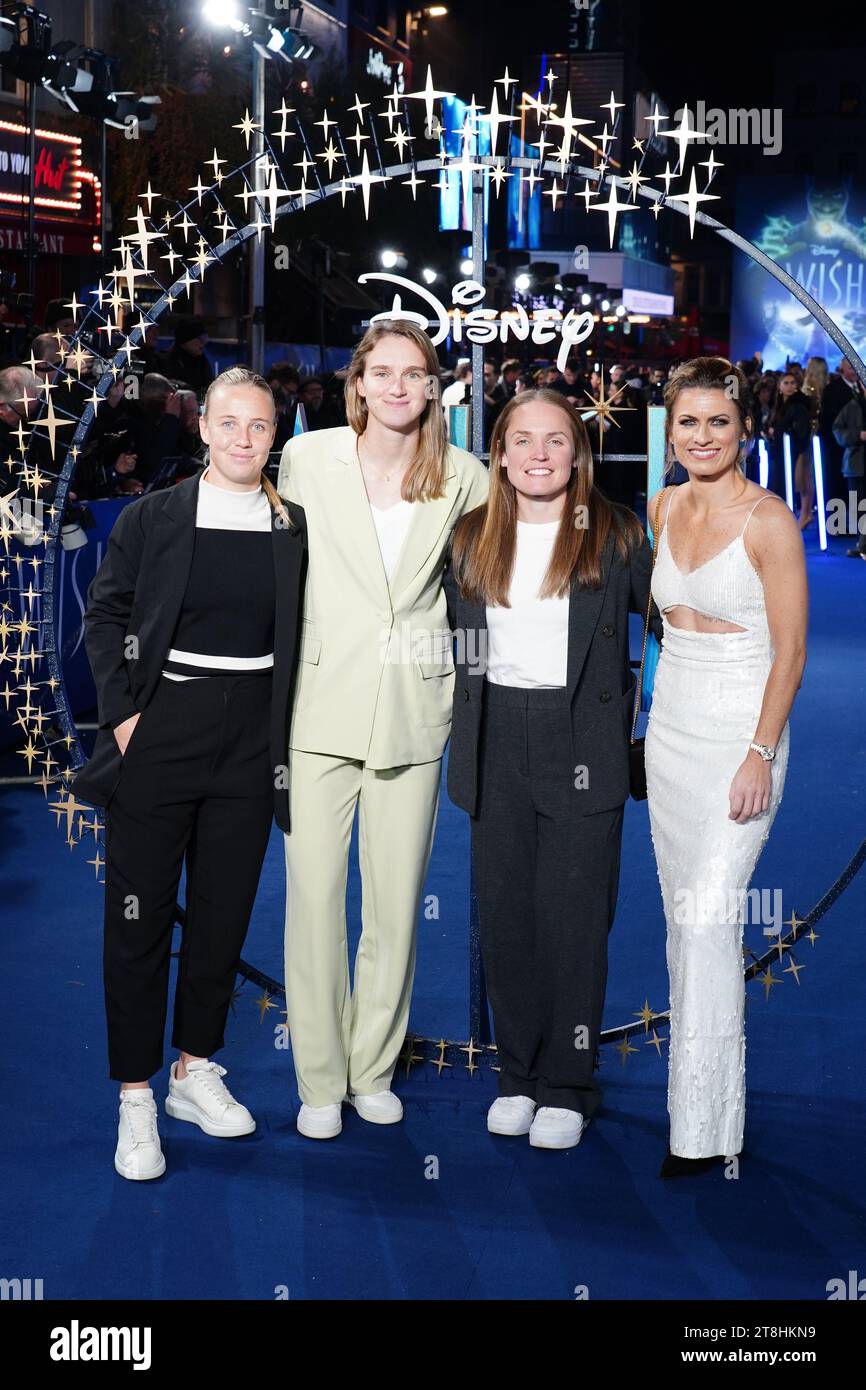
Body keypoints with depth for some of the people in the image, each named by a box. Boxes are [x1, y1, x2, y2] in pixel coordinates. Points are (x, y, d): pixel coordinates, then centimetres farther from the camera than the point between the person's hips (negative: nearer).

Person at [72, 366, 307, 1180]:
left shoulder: (295, 528, 5)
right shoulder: (150, 518, 1)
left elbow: (301, 637, 9)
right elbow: (105, 617, 1)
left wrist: (286, 732, 1)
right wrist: (121, 714, -8)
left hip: (251, 741, 2)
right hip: (159, 736, -2)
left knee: (224, 913, 11)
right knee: (139, 917, 2)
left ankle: (195, 1072, 28)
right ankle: (135, 1098, 13)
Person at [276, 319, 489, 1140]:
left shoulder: (461, 477, 2)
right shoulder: (307, 458, -1)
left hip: (412, 710, 2)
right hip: (321, 705, -1)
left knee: (396, 902, 7)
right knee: (314, 895, -2)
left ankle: (373, 1067, 24)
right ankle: (319, 1080, 13)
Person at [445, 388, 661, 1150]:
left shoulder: (616, 534, -1)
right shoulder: (472, 539, 8)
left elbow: (663, 617, 4)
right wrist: (468, 723, 9)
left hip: (582, 744, -3)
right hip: (498, 742, 3)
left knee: (572, 916, -1)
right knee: (504, 913, 7)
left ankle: (568, 1086, 11)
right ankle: (519, 1073, 21)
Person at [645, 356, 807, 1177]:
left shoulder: (768, 521, -12)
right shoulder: (665, 507, 8)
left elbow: (790, 650, -12)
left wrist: (760, 754, -18)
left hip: (739, 732, -7)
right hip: (670, 726, 7)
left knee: (709, 919, -9)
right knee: (681, 913, 11)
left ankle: (705, 1128, -3)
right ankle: (692, 1072, 23)